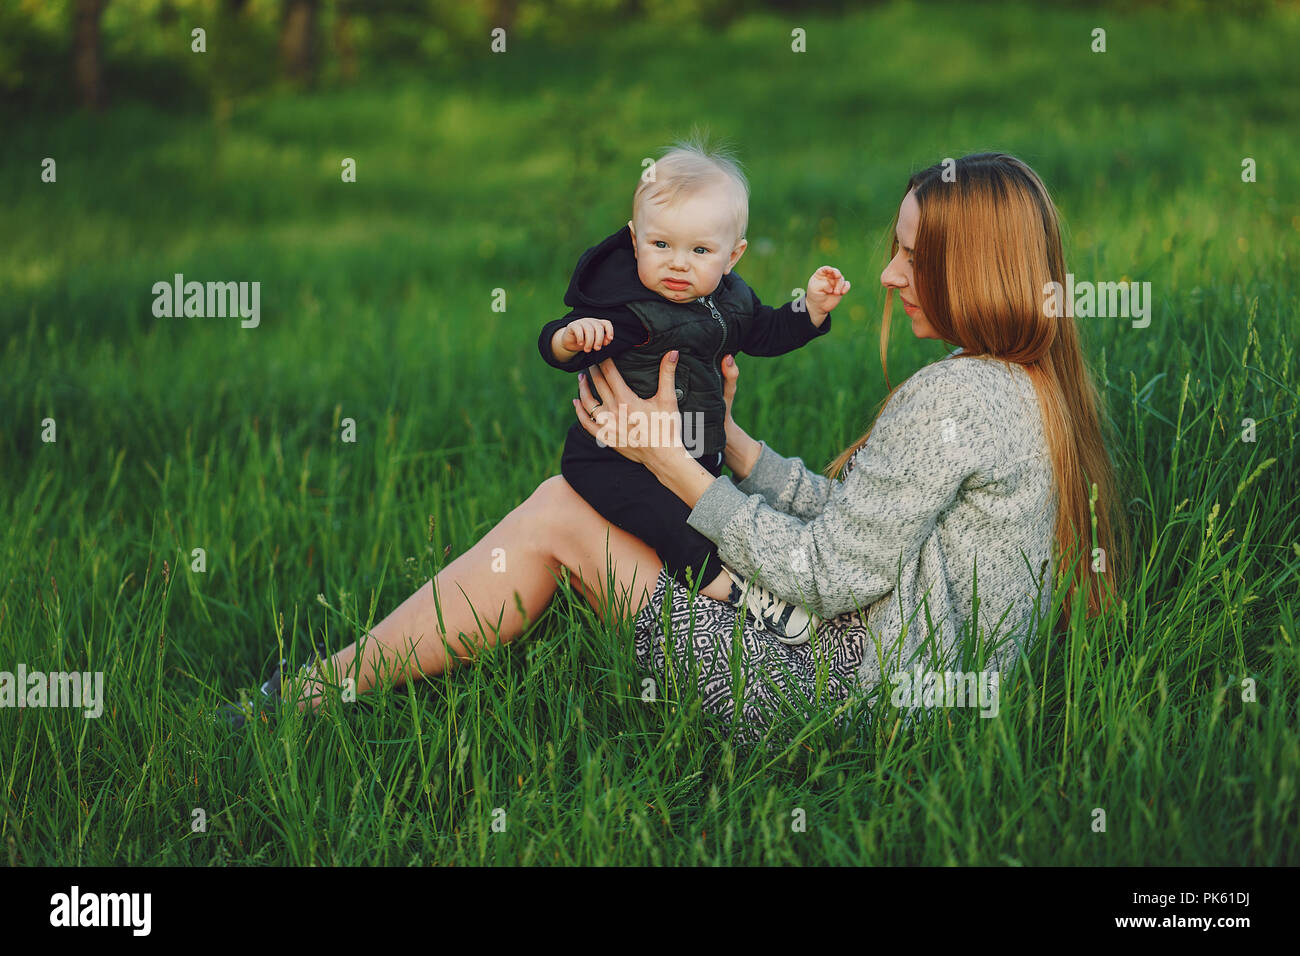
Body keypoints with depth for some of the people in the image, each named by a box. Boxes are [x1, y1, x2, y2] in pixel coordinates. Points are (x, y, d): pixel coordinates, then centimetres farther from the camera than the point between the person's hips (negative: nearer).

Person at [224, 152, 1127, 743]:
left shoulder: (951, 397, -20)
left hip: (841, 687, -10)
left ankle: (311, 696, 5)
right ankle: (335, 672, 18)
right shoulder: (1036, 387, 11)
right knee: (563, 499, 13)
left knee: (554, 518, -5)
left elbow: (826, 577, -20)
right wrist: (724, 435, 8)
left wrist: (673, 460, -13)